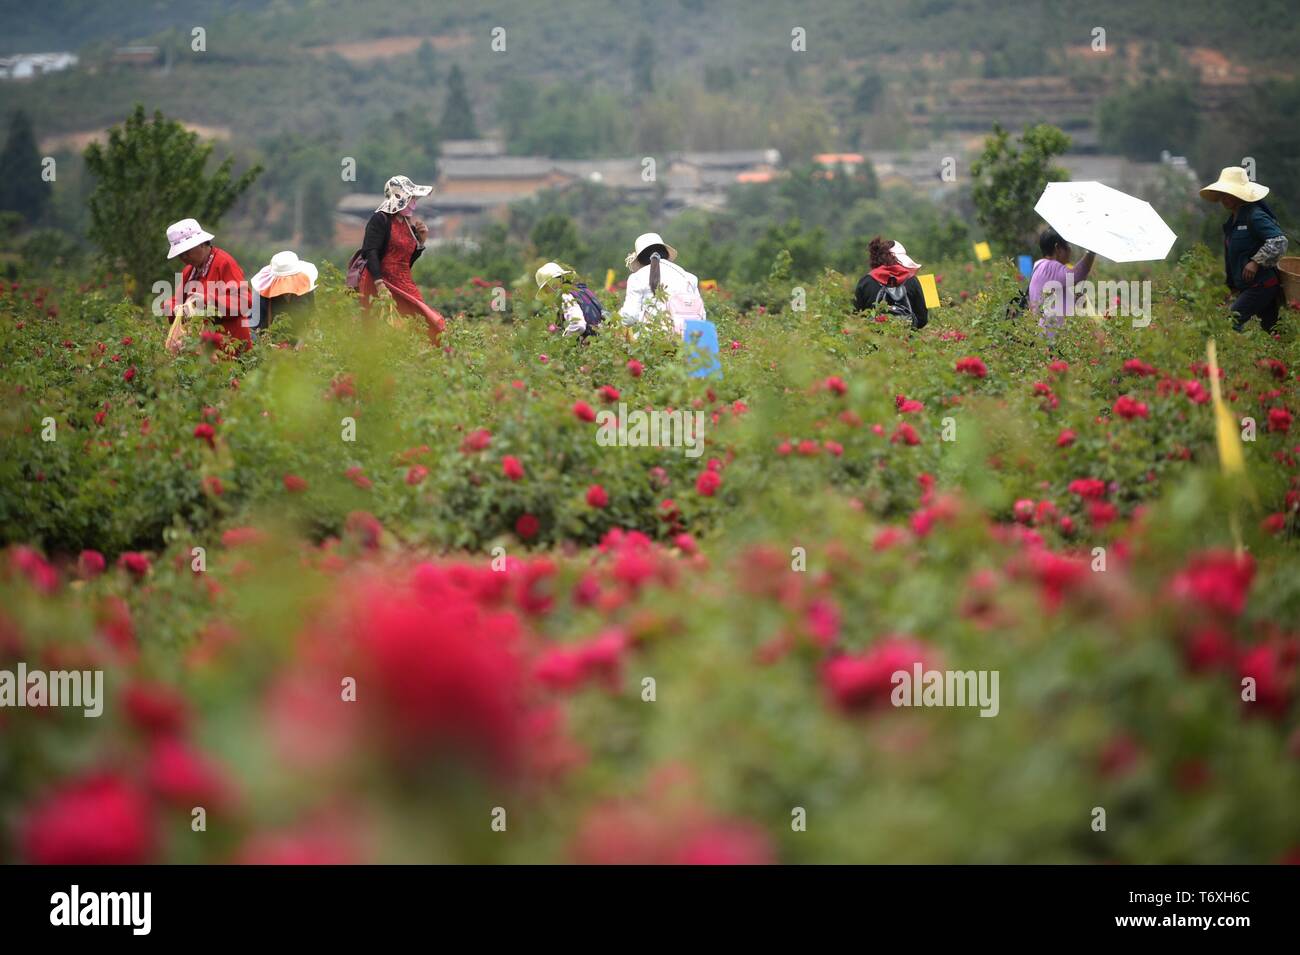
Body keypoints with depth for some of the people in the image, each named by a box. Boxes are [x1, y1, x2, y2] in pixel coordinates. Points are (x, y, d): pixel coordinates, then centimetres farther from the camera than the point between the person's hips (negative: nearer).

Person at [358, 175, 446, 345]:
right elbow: (370, 253, -16)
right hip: (382, 284, -7)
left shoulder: (409, 224, 16)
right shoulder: (380, 219, -6)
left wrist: (421, 240, 9)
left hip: (404, 285, 7)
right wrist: (379, 284, -27)